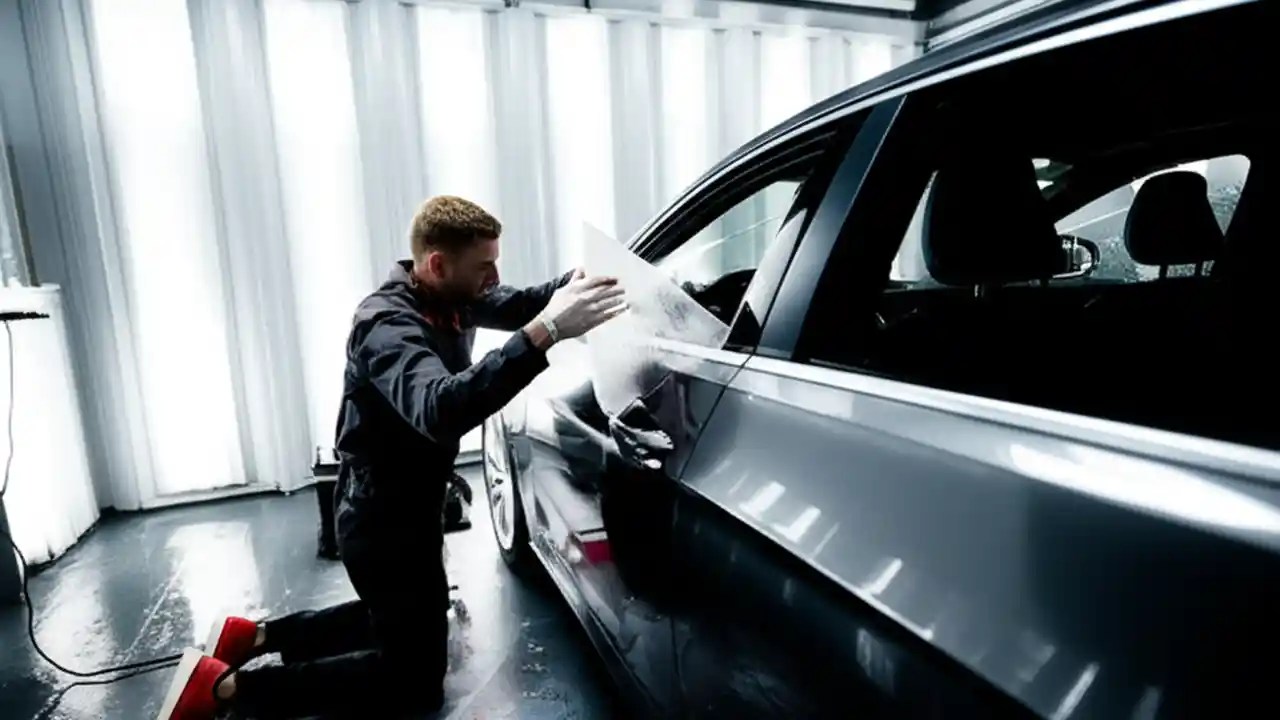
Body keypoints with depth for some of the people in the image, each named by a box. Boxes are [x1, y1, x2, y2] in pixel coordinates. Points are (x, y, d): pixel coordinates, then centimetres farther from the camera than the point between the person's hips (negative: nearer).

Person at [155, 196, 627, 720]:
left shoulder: (450, 299, -3)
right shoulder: (387, 325, -29)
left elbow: (519, 304, 6)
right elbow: (440, 410, -47)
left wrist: (575, 284, -17)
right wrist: (546, 332, -53)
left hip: (410, 506, 9)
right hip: (382, 520, -9)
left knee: (412, 621, 29)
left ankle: (258, 636, 29)